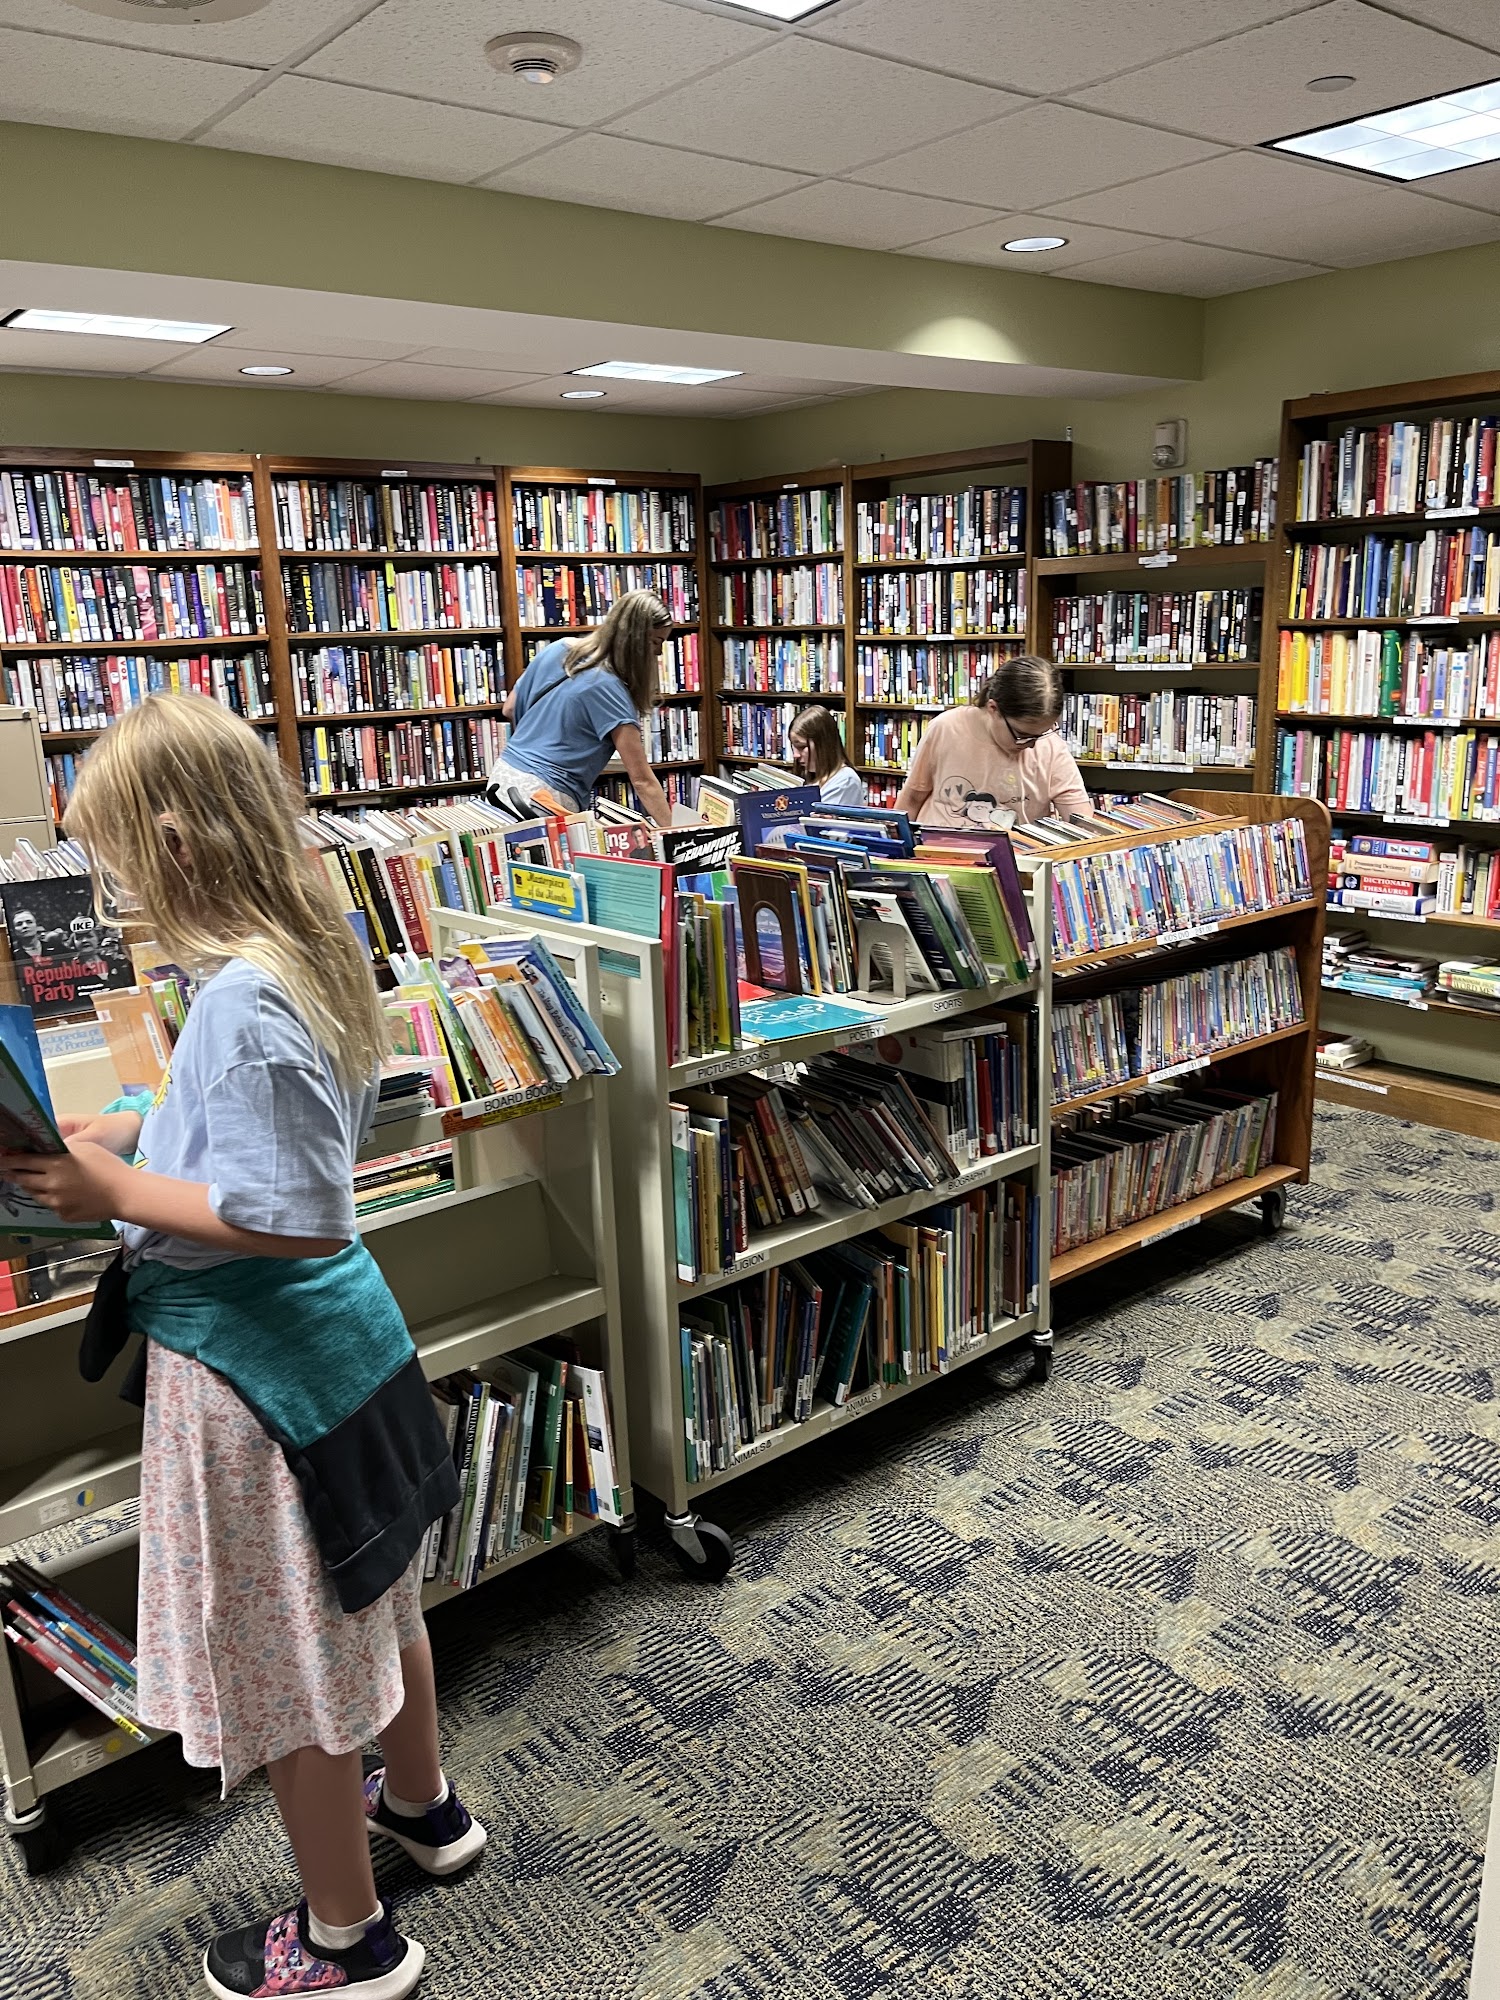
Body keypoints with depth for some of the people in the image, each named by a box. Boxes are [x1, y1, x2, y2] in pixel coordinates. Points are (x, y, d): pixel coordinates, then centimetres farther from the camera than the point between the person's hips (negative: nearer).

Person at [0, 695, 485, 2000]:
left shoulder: (240, 1004, -28)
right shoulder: (312, 954, 1)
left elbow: (295, 1222, -28)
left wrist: (116, 1192, -21)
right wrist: (142, 1133, 8)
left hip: (254, 1360, -9)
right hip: (337, 1332, 9)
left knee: (282, 1655, 11)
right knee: (369, 1591, 27)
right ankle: (421, 1803, 52)